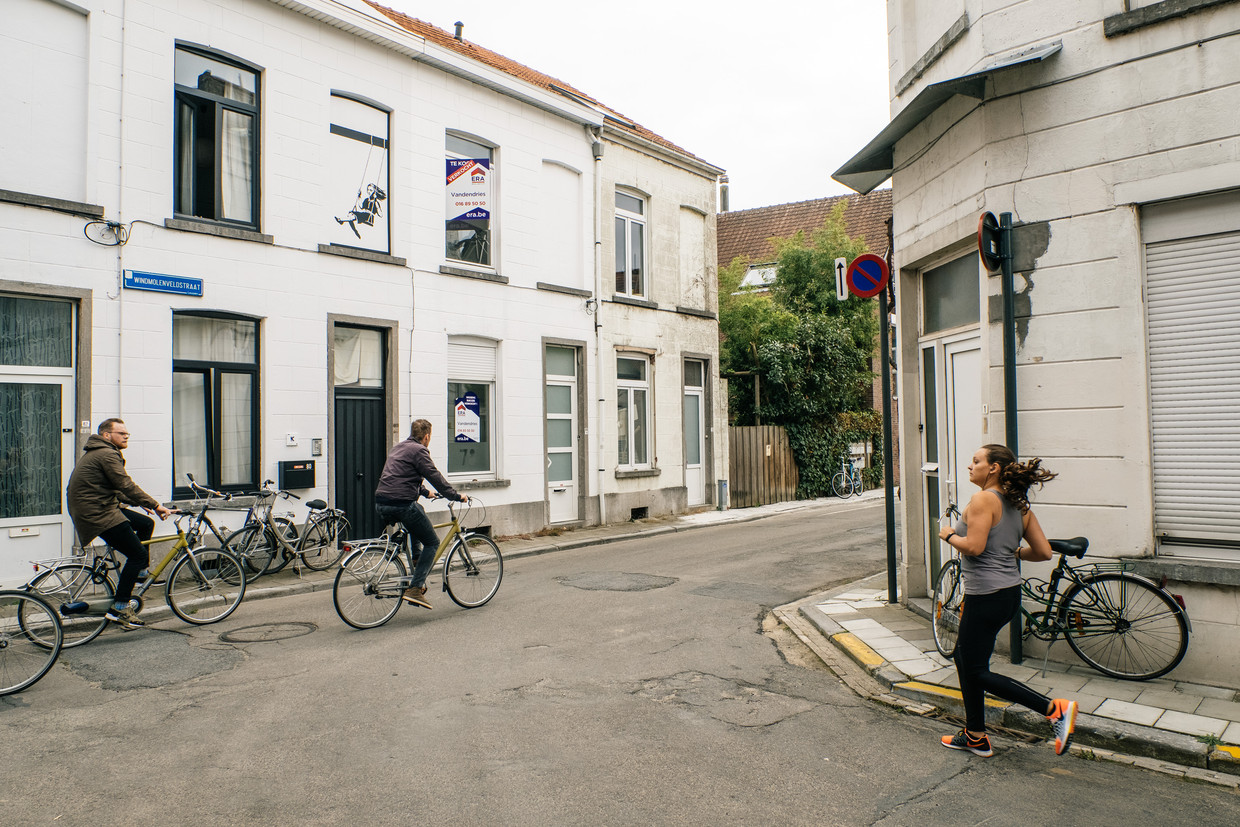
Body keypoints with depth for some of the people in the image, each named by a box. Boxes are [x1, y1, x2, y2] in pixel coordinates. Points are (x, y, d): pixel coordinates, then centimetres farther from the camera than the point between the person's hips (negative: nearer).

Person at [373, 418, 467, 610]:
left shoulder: (398, 448, 22)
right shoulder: (419, 451, -5)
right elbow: (435, 477, -9)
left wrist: (426, 492, 46)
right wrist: (457, 496, 0)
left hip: (381, 506, 9)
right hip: (402, 505, -9)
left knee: (418, 511, 36)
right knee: (432, 543, 4)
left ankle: (417, 561, 29)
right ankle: (415, 588, -6)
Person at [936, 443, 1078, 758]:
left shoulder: (983, 500, -16)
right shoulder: (1018, 504, 9)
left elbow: (974, 547, -25)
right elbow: (1043, 552, 8)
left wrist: (949, 535, -7)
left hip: (986, 596, -10)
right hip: (1010, 592, 10)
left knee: (977, 672, 1)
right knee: (963, 657, 19)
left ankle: (1055, 708, -6)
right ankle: (975, 736, 27)